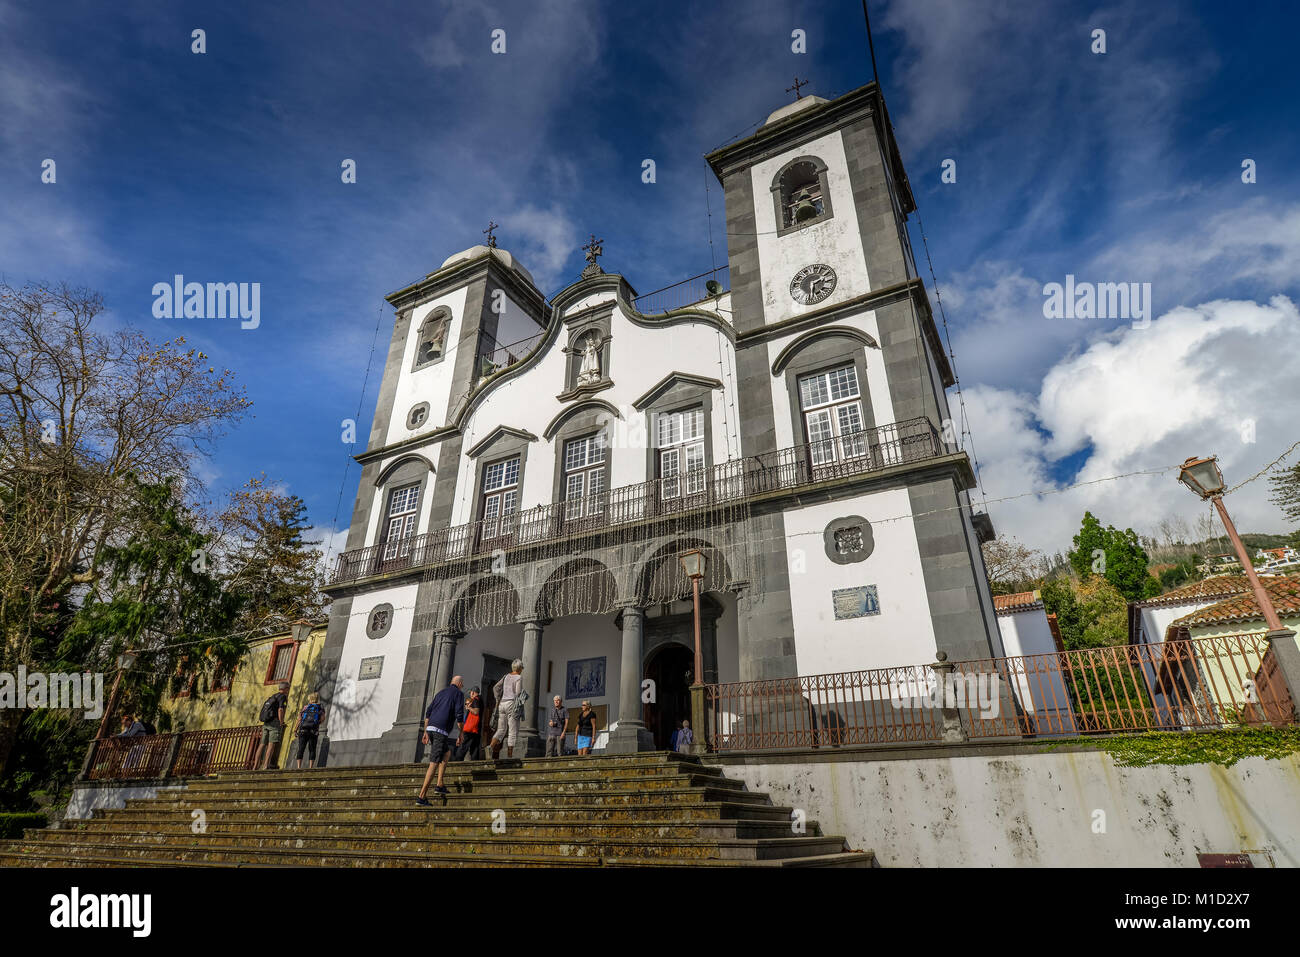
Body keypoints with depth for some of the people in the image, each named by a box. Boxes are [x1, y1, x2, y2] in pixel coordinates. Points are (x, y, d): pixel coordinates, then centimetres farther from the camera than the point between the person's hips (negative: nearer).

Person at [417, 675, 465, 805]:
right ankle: (422, 797, -8)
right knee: (433, 764, -6)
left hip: (430, 728, 8)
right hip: (441, 731, -8)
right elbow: (459, 716, -6)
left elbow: (428, 713, 19)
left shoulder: (441, 693, 23)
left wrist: (425, 732, 21)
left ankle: (439, 785, 17)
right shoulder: (459, 693, 3)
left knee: (447, 753, 24)